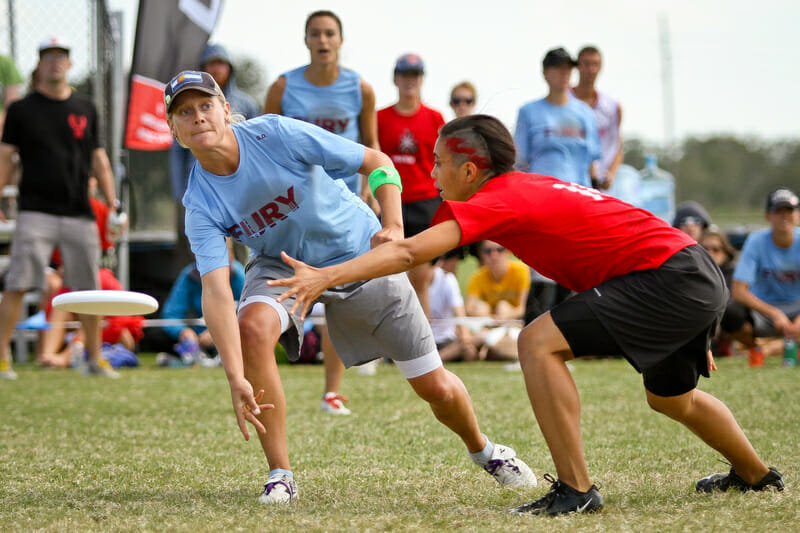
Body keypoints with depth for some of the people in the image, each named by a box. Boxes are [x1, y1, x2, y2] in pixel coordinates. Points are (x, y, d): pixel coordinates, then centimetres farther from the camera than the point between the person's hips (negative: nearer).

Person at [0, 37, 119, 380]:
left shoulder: (86, 109, 14)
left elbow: (98, 161, 17)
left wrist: (112, 203, 9)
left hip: (80, 214, 3)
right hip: (36, 213, -3)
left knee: (88, 289, 5)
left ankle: (95, 358, 16)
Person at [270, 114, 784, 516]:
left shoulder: (499, 200, -14)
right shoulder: (534, 187, 15)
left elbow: (408, 252, -23)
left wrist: (327, 275, -25)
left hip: (669, 276, -10)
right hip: (702, 277, 10)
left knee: (539, 342, -16)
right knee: (671, 397, 33)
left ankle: (576, 489, -15)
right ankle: (755, 473, 57)